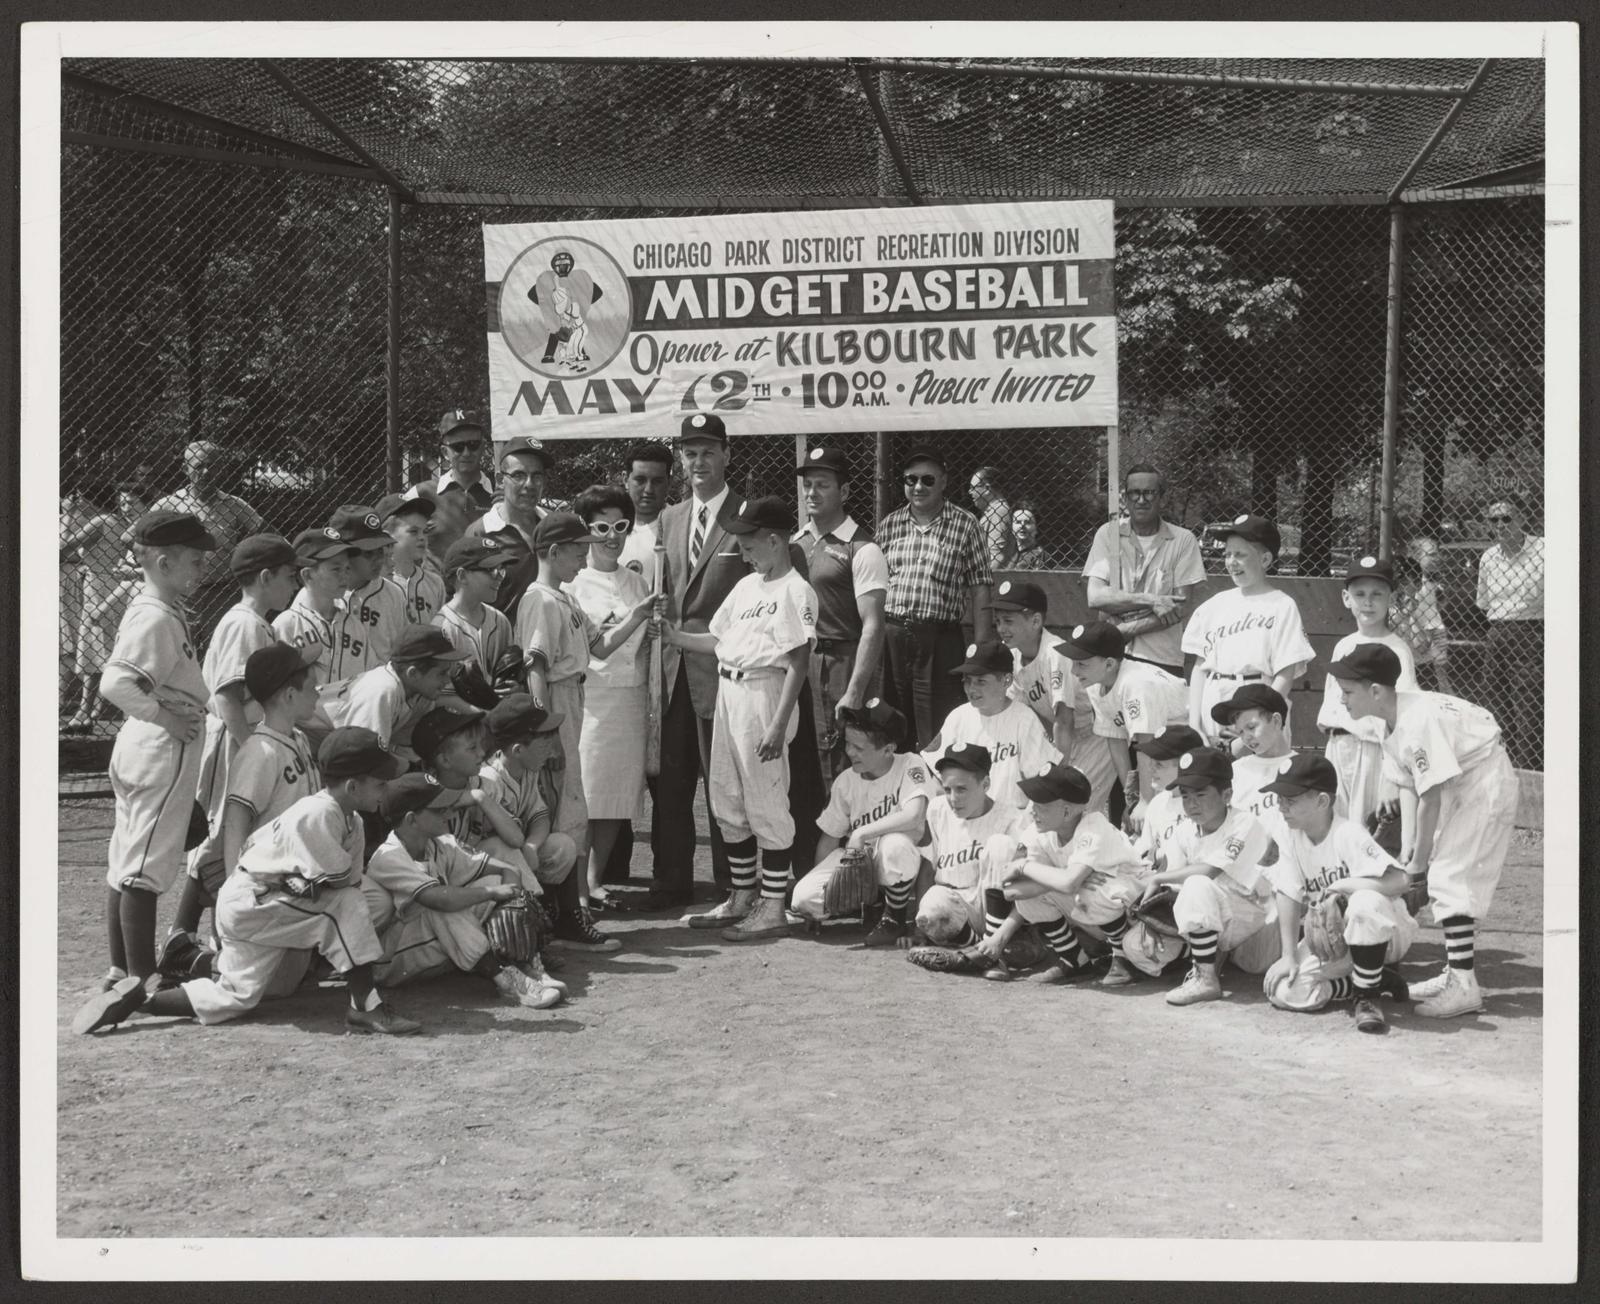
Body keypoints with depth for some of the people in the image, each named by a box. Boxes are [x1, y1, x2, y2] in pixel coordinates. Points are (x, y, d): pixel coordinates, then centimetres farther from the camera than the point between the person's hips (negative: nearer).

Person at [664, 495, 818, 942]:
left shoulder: (795, 591, -11)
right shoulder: (746, 585, 15)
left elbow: (797, 663, -16)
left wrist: (779, 724, -21)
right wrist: (676, 637, 7)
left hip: (763, 696, -9)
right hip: (729, 692, 9)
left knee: (766, 804, -3)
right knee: (726, 802, 14)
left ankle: (772, 908, 6)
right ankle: (741, 898, 26)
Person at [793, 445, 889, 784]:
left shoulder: (861, 550, -8)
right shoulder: (793, 543, 12)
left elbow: (873, 626, -13)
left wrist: (854, 693, -20)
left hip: (841, 664, -6)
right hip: (794, 668, 6)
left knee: (840, 775, -5)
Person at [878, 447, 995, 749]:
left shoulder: (964, 525, 0)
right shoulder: (888, 525, 10)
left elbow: (979, 587, -1)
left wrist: (981, 645, -6)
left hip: (940, 637, -3)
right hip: (892, 635, 3)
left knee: (938, 730, -2)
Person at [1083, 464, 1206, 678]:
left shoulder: (1183, 540, 2)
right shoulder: (1108, 534, 6)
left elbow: (1181, 609, -4)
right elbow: (1095, 598, -4)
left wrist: (1126, 629, -11)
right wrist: (1151, 601, -14)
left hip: (1163, 660, -1)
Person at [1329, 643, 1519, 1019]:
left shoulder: (1418, 722, -28)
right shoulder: (1391, 726, 1)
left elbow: (1430, 798, -25)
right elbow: (1408, 786, 2)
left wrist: (1419, 859, -17)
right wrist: (1407, 846, -6)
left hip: (1486, 786, -10)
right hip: (1458, 789, 10)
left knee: (1451, 878, -13)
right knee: (1443, 877, 11)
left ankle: (1464, 985, -10)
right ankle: (1455, 973, 19)